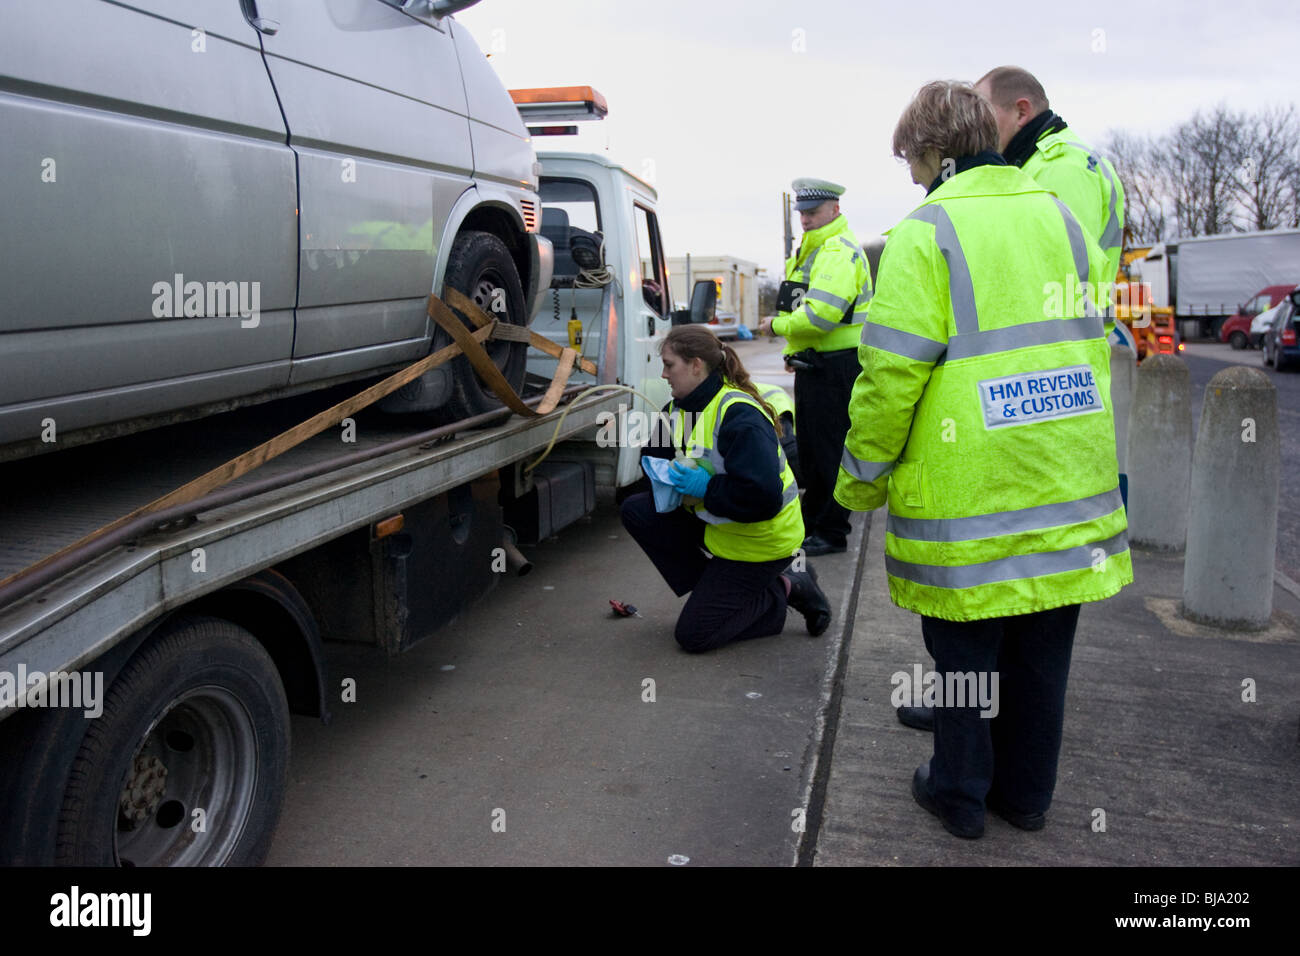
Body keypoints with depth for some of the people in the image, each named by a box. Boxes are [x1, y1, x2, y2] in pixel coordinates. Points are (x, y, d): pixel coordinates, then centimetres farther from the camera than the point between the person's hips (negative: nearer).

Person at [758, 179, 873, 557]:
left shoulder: (840, 250, -15)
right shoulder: (812, 250, 19)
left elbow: (819, 315, -26)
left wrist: (777, 325, -12)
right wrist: (793, 349, 16)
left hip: (835, 367, -11)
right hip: (812, 366, 11)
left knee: (829, 451, -4)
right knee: (810, 448, 18)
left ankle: (831, 533, 5)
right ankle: (812, 521, 30)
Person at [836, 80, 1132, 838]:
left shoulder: (925, 233, -11)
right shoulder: (1058, 215, 10)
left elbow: (892, 373, -15)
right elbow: (1094, 341, 17)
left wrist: (861, 476, -2)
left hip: (970, 488, -6)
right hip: (1069, 487, 6)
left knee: (965, 646, 10)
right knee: (1042, 647, 16)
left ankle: (961, 791, 25)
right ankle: (1027, 792, 32)